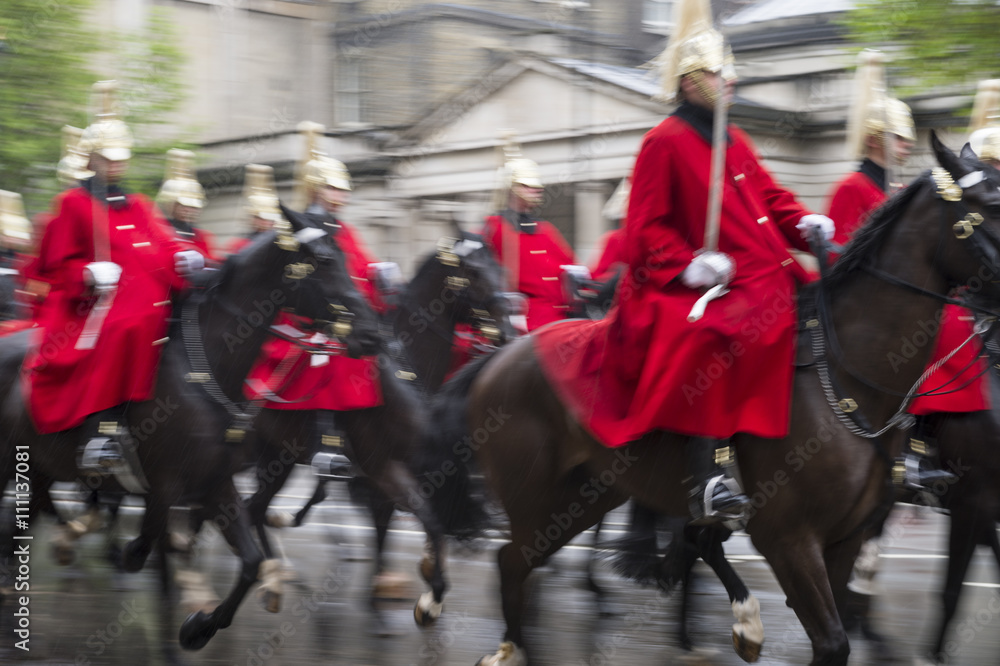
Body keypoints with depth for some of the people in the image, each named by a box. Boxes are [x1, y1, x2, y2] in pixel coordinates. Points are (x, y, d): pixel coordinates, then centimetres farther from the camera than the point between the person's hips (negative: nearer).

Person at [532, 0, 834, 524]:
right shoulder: (666, 142, -4)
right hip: (691, 287, -9)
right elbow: (646, 228, -8)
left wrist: (804, 224, -4)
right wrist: (687, 264, -23)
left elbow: (769, 198, 18)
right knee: (707, 341, -35)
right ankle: (703, 478, -35)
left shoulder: (734, 141, 20)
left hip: (757, 280, 9)